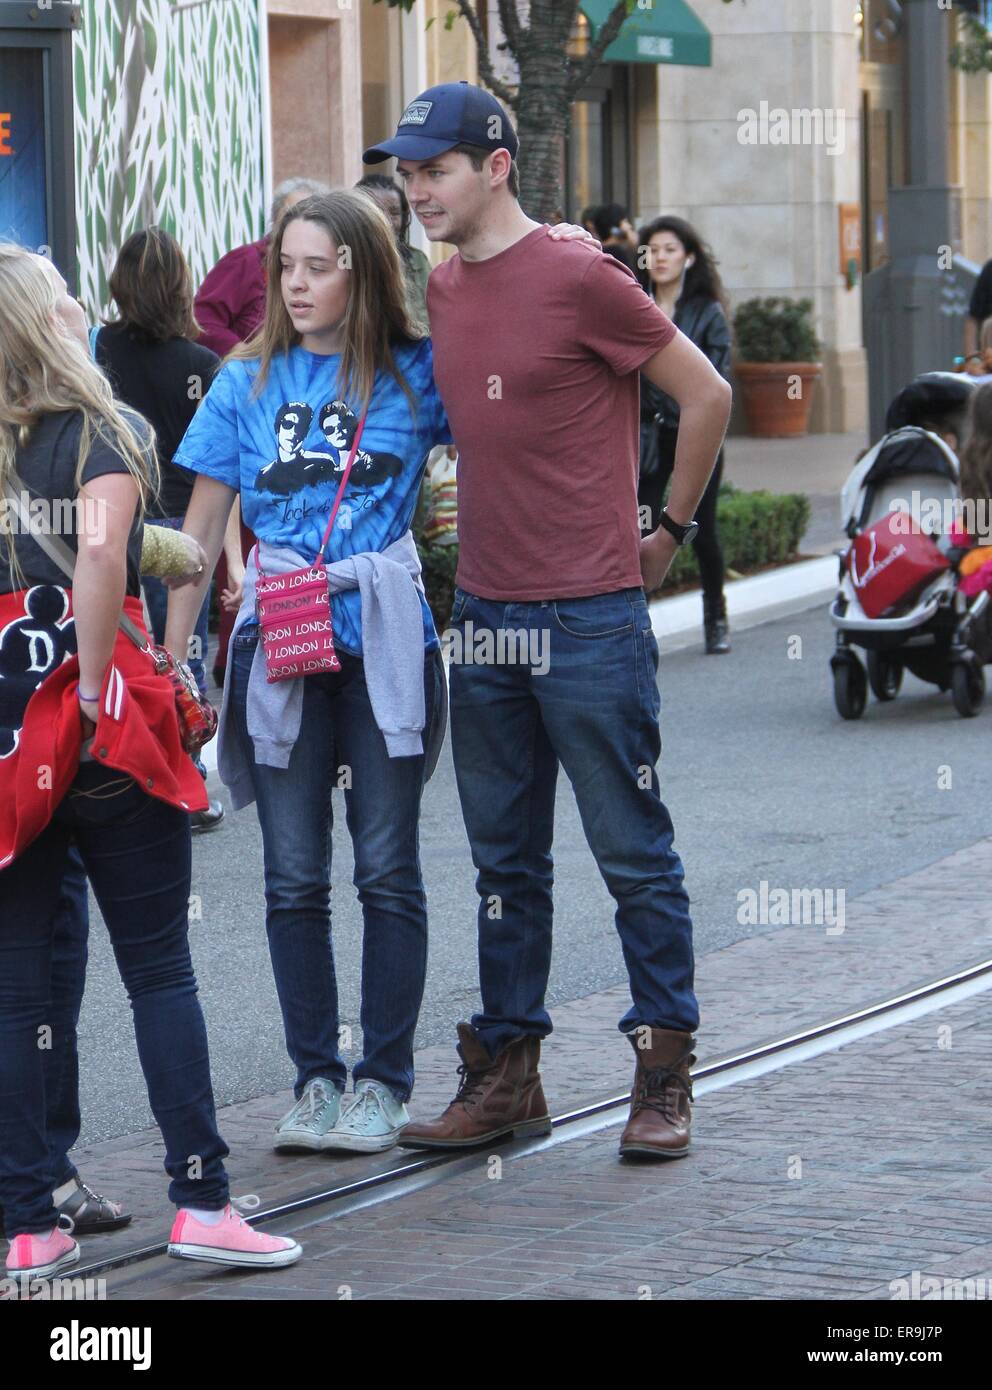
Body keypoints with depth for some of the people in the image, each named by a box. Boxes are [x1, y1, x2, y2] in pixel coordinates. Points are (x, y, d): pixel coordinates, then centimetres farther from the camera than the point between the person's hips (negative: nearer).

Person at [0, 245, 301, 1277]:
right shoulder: (105, 434, -5)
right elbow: (99, 551, -22)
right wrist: (96, 690, -15)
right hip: (96, 743, -3)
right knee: (159, 970, 6)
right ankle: (200, 1201, 3)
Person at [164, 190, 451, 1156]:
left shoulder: (417, 373, 2)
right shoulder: (249, 382, 6)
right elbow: (200, 531, 8)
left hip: (383, 641, -1)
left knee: (386, 871, 2)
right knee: (293, 877, 4)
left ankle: (383, 1080, 11)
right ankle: (314, 1078, 13)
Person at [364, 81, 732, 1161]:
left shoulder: (578, 278, -11)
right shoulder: (442, 290, 10)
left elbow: (707, 396, -5)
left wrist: (669, 529, 2)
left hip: (591, 617, -7)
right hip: (483, 615, 7)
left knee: (634, 856, 0)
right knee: (505, 862, 12)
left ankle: (664, 1076, 7)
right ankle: (505, 1074, 19)